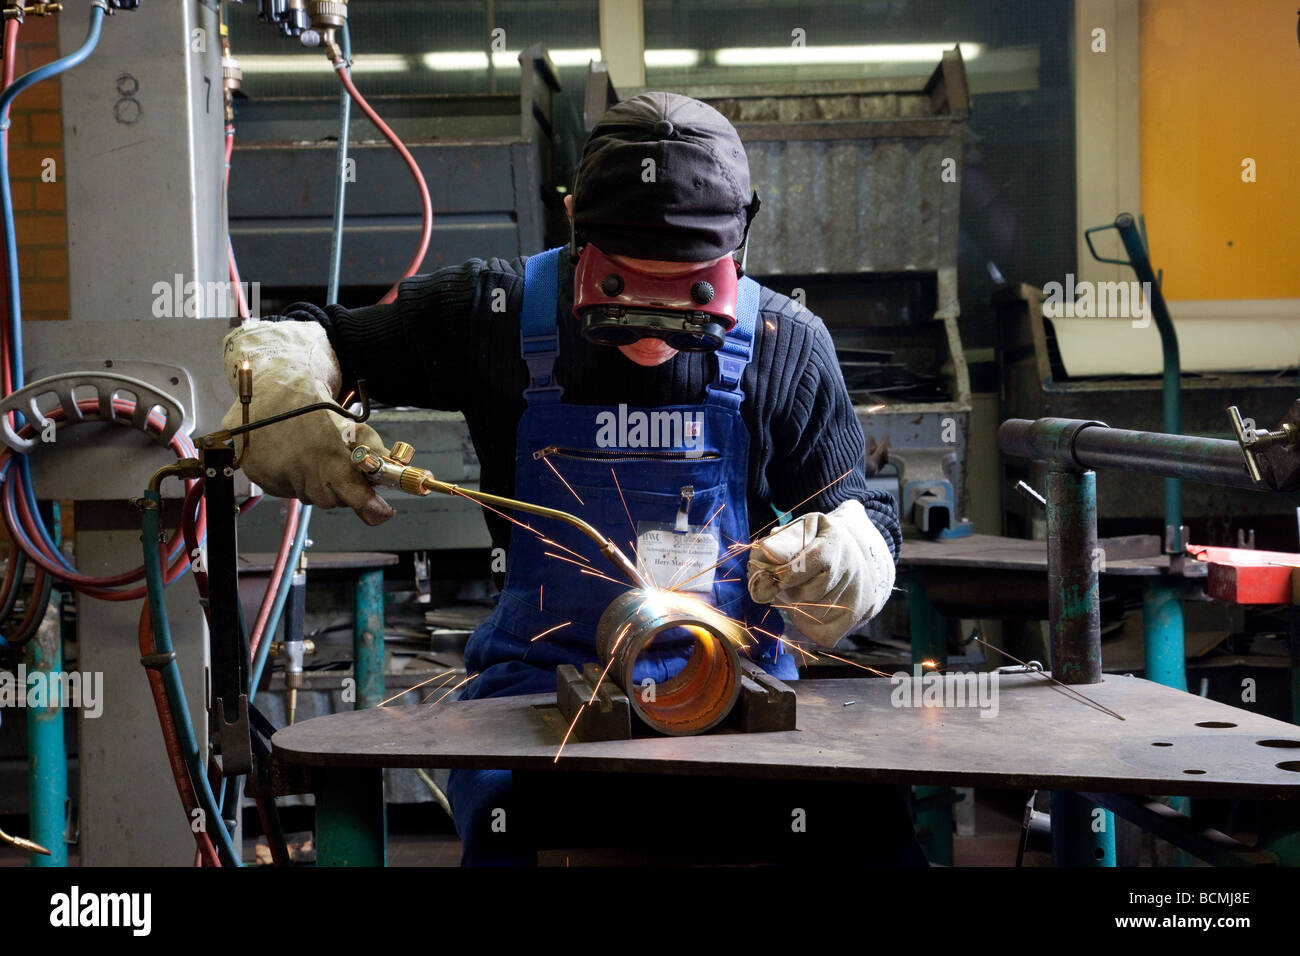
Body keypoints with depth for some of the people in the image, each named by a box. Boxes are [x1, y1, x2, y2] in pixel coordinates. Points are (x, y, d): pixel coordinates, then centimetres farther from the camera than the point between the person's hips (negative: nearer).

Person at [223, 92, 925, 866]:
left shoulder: (787, 346, 3)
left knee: (871, 814, -26)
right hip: (545, 672, 0)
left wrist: (836, 568, -15)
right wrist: (283, 398, -11)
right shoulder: (499, 314, 0)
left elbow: (862, 524, 9)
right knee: (500, 809, -34)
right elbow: (293, 340, 13)